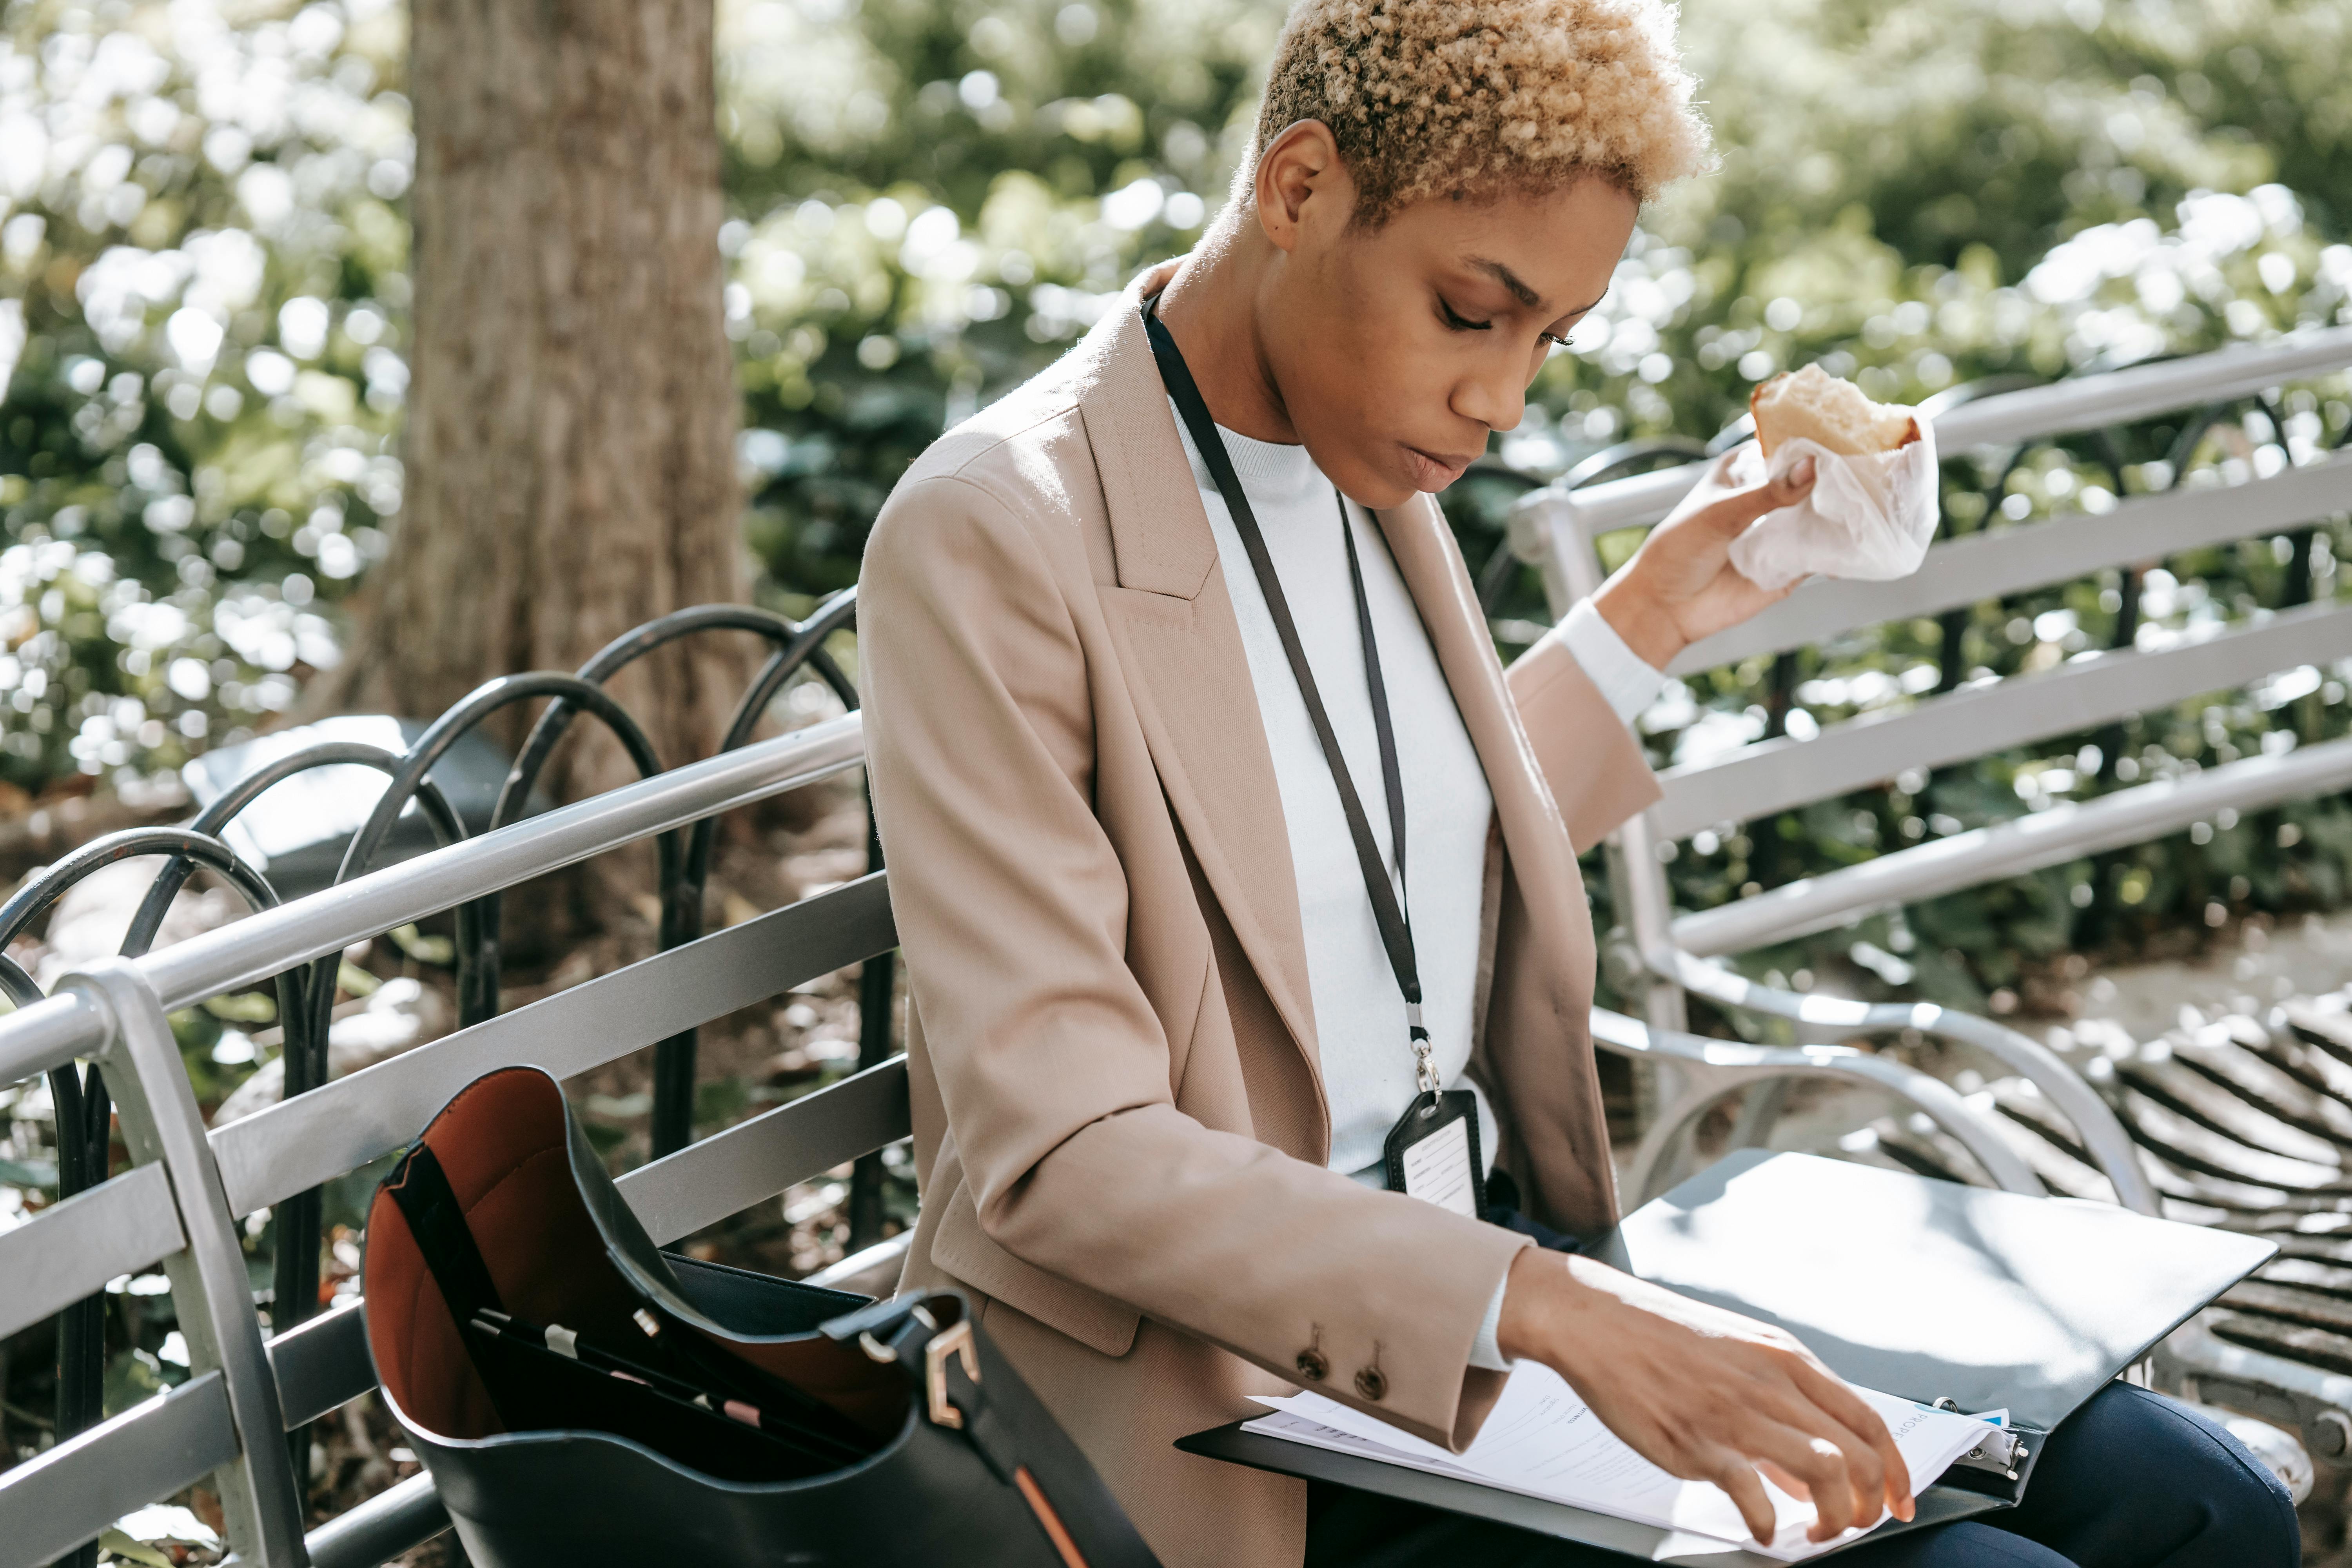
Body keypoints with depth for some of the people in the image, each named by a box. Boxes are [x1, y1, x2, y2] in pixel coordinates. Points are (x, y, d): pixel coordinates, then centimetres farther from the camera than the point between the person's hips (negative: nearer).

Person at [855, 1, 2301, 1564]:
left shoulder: (1368, 471, 9)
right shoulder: (990, 538, -17)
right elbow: (1060, 1153, -23)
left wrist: (1655, 613, 18)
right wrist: (1544, 1307, -31)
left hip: (1513, 1251, 8)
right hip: (1250, 1400, -8)